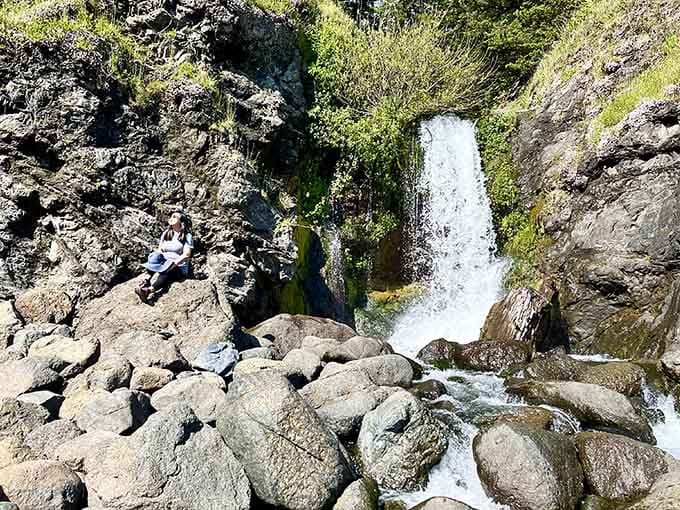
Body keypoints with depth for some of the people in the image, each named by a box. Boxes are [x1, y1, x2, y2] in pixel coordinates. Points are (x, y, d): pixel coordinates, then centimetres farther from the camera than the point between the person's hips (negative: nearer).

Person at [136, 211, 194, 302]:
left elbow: (186, 254, -12)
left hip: (179, 268, -5)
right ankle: (146, 281, -42)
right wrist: (158, 257, -10)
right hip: (164, 264, 5)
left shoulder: (187, 236, -2)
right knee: (155, 256, -25)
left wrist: (174, 263, -23)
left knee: (167, 272, -37)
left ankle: (149, 290, -60)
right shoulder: (165, 234, 16)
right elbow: (159, 250, 12)